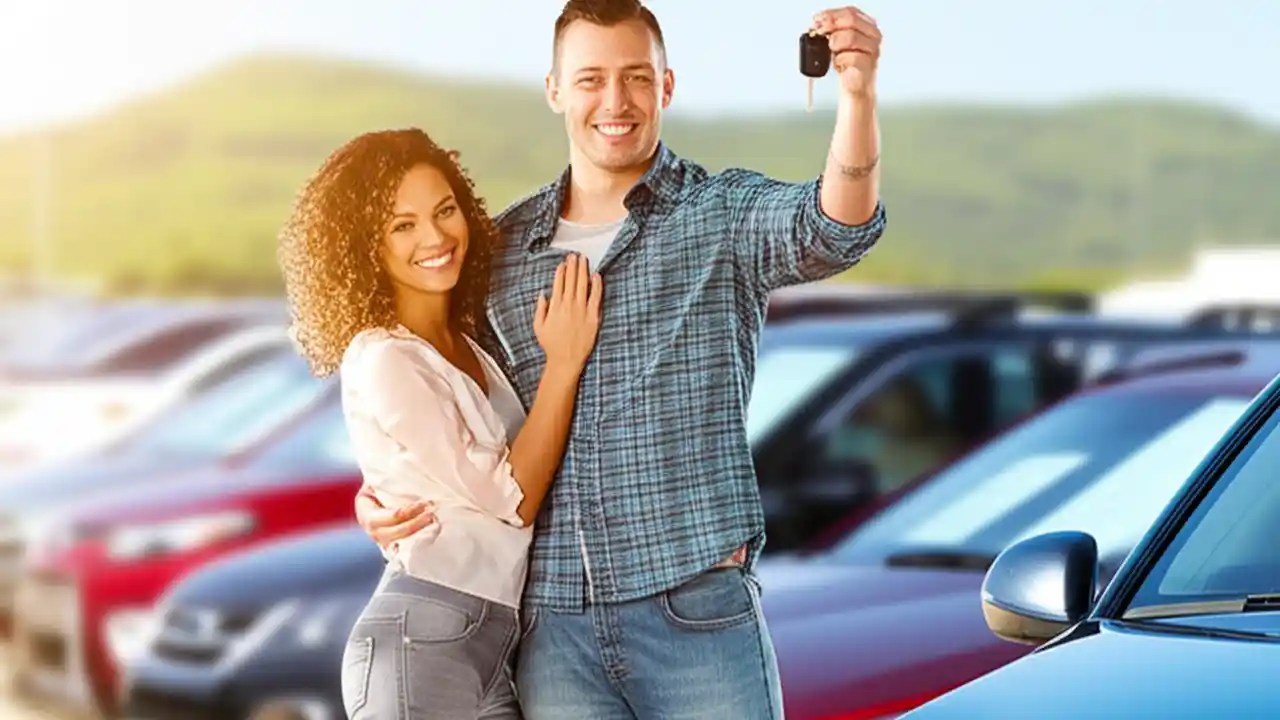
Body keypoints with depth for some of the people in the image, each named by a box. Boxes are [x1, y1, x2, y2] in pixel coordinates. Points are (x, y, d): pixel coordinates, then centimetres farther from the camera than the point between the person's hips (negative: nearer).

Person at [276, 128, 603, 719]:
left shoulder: (469, 349, 16)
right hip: (421, 645, -8)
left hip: (488, 650, 8)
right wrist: (563, 361, -9)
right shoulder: (385, 361, -10)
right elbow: (512, 498, -10)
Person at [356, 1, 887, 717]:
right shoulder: (502, 247, 10)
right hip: (552, 625, 3)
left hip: (698, 611, -3)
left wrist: (858, 92, -39)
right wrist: (379, 494, 2)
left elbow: (833, 232, -21)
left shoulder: (726, 213, 1)